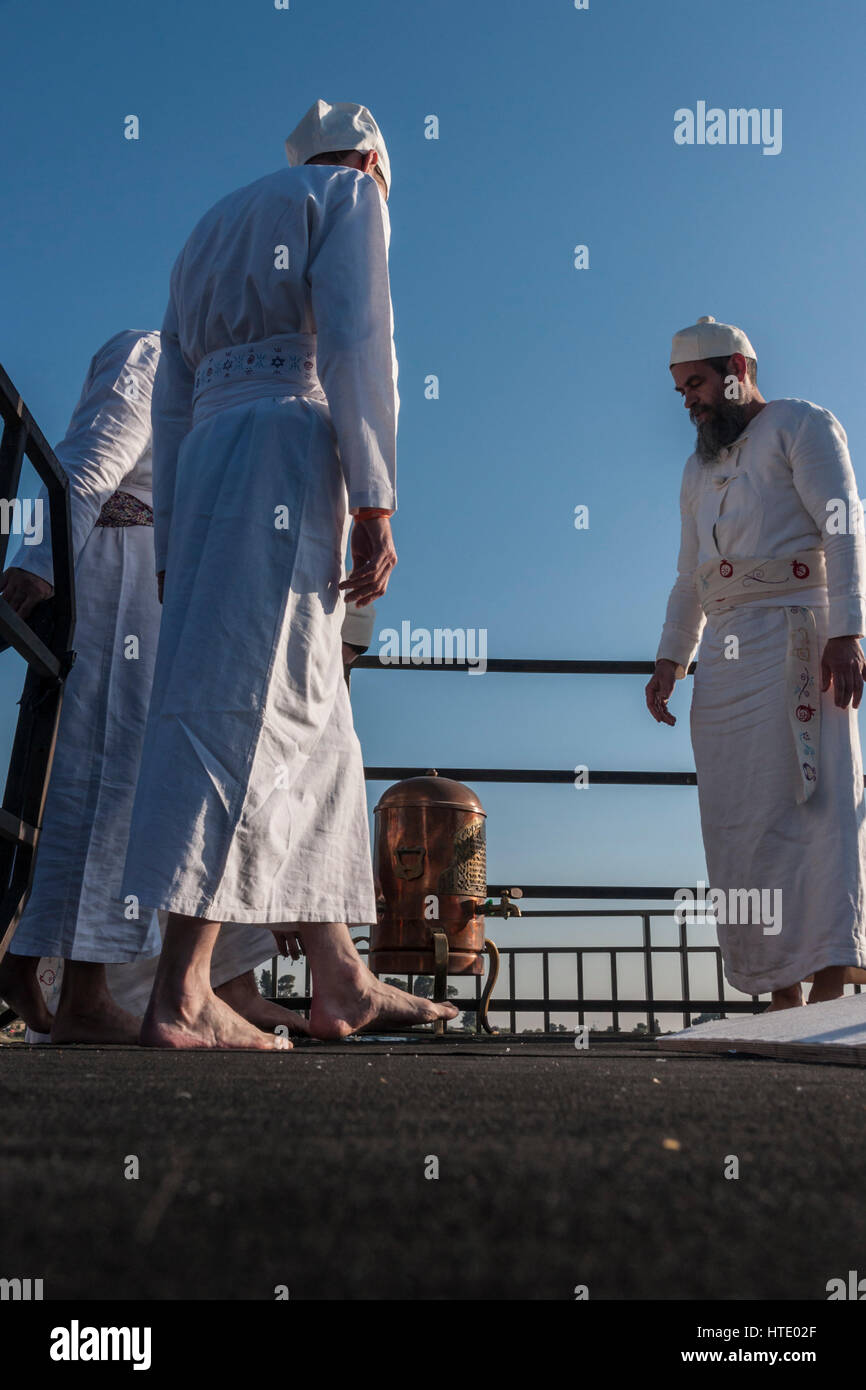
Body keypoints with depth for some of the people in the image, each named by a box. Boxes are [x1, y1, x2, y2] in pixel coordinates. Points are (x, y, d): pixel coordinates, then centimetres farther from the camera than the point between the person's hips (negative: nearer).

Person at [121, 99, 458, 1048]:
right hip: (288, 445, -7)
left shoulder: (213, 228, 31)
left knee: (313, 723, 7)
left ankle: (340, 979, 8)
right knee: (247, 703, -15)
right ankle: (180, 996, -19)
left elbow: (171, 403, 23)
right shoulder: (347, 195, 10)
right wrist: (374, 505, -14)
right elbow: (353, 345, -9)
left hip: (205, 461, 8)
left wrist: (173, 548, 19)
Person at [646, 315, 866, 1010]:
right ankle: (780, 992, -2)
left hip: (797, 632, -6)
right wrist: (671, 661, 15)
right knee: (741, 821, -3)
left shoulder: (802, 425, 8)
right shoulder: (700, 469, 29)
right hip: (723, 651, 7)